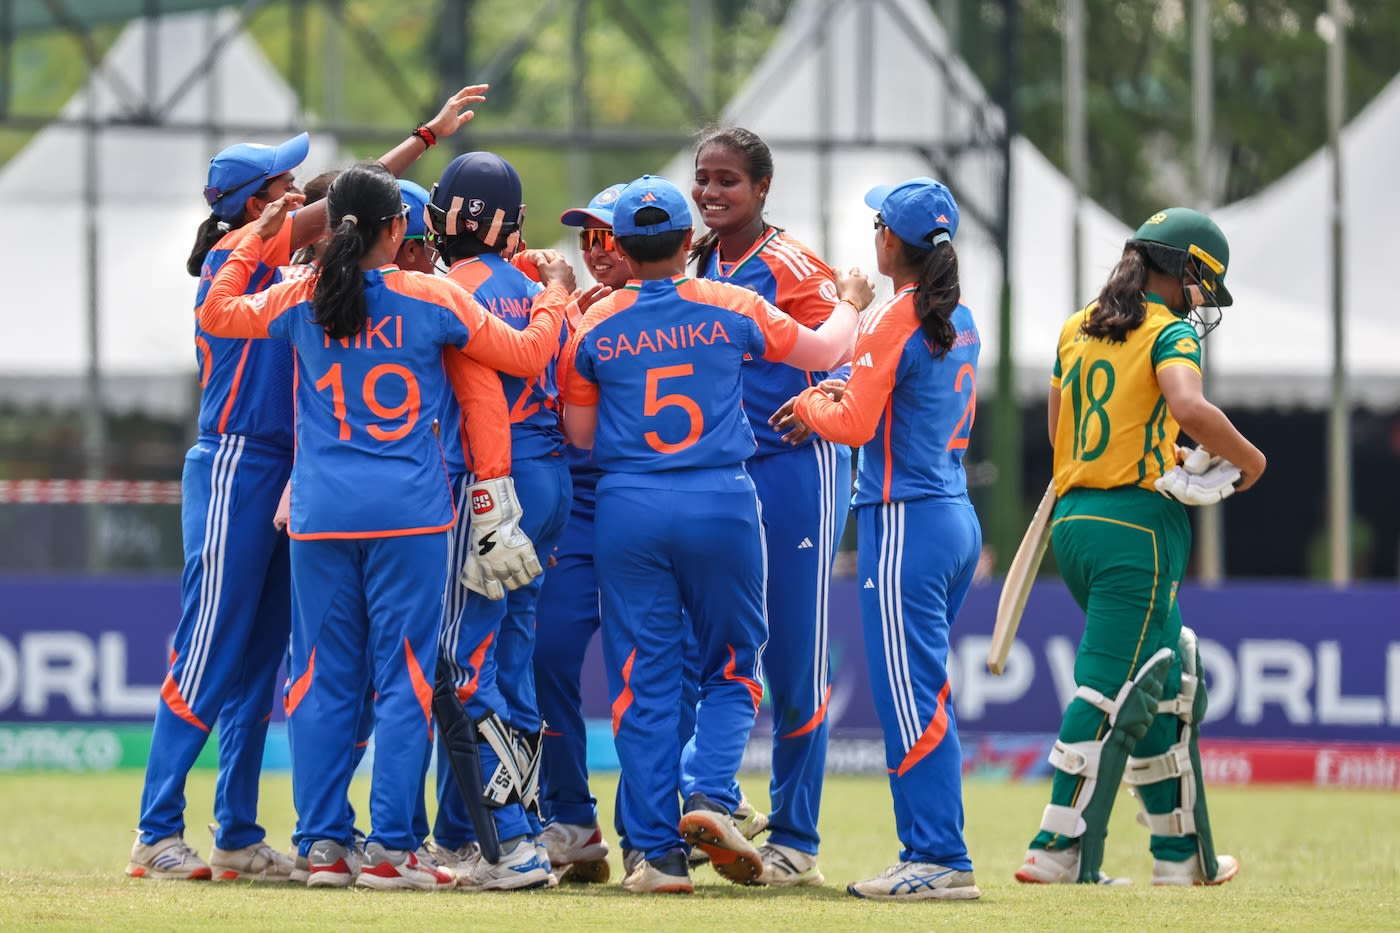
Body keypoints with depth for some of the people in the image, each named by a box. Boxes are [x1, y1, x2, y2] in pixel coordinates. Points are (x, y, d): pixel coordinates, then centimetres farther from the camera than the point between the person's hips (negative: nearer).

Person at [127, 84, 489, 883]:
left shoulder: (278, 270, 17)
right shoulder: (237, 254, -8)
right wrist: (431, 134, -10)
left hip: (280, 478, 9)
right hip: (235, 467, -9)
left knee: (259, 663, 9)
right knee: (208, 658, -8)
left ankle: (239, 837, 12)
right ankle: (158, 836, -7)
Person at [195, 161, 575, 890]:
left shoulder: (302, 299, 2)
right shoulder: (431, 299, -4)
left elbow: (215, 312, 19)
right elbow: (526, 352, 1)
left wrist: (254, 238, 28)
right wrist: (556, 290, 18)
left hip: (320, 515, 3)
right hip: (408, 513, -3)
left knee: (324, 678, 9)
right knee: (404, 678, 1)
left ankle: (322, 844, 7)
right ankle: (389, 848, -4)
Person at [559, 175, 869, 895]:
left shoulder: (595, 326, 3)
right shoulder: (732, 309, 1)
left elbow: (580, 436, 10)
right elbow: (821, 351, 14)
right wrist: (849, 303, 35)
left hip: (627, 510, 1)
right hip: (722, 504, -1)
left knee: (644, 681, 4)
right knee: (731, 669, 13)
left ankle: (657, 851, 1)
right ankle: (709, 795, -12)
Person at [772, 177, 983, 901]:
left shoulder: (894, 320, -13)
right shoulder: (960, 322, 13)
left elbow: (855, 426, -17)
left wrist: (808, 407, 3)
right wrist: (850, 394, 19)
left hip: (904, 521, -9)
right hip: (956, 517, 9)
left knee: (910, 694, -8)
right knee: (921, 695, 14)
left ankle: (942, 860, -10)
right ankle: (927, 852, 15)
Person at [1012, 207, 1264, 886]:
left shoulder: (1077, 330, 14)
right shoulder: (1171, 331, -7)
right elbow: (1188, 407, -26)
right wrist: (1246, 458, -10)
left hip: (1072, 523, 8)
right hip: (1139, 524, -8)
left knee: (1166, 680, 15)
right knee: (1111, 687, -4)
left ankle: (1181, 853, 14)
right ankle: (1058, 850, -3)